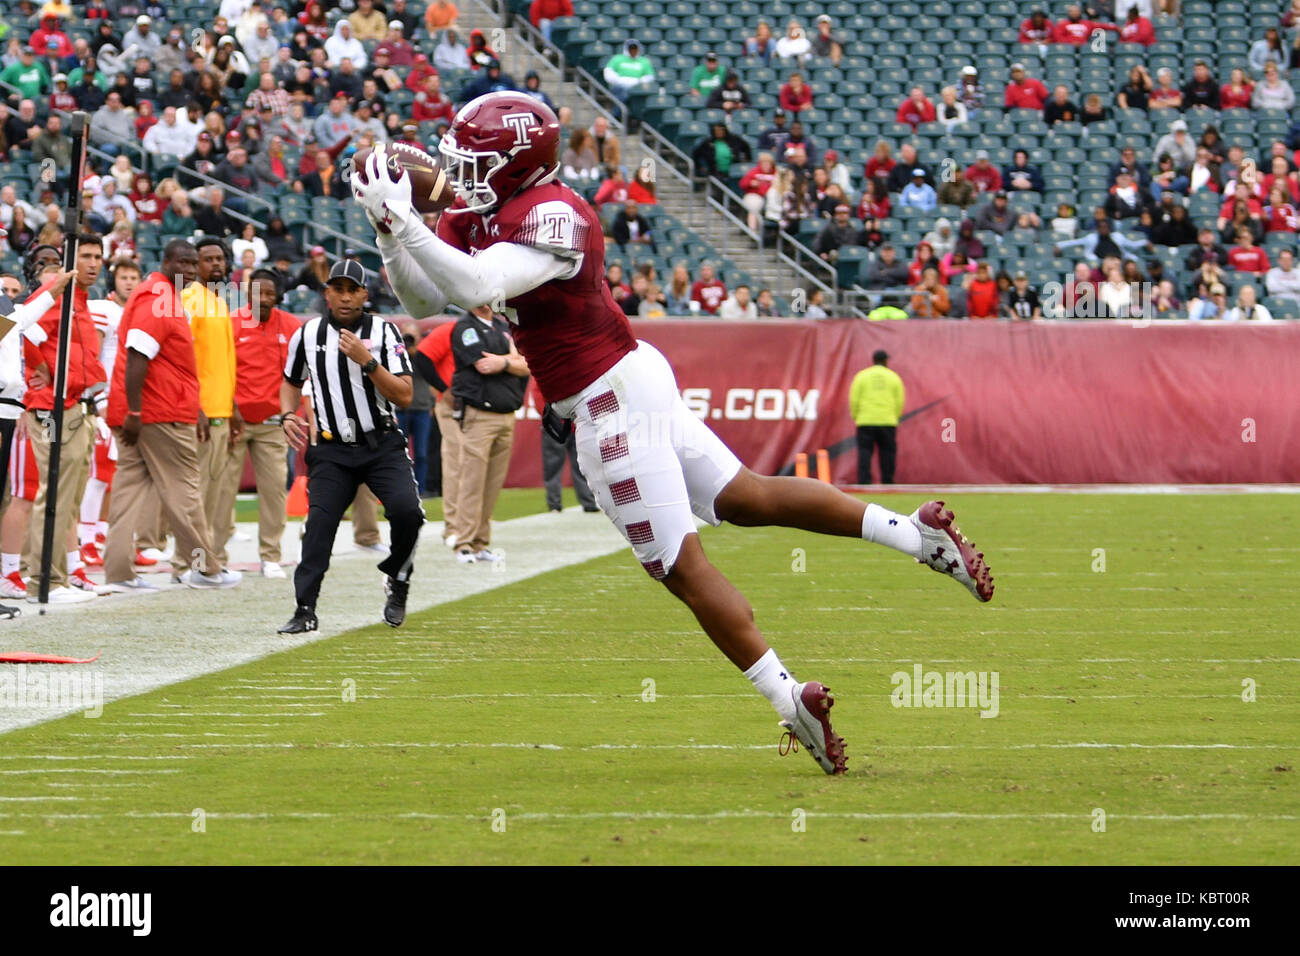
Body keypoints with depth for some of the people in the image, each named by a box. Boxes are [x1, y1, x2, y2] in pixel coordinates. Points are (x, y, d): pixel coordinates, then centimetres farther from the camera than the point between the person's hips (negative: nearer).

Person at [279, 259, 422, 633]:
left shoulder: (384, 332, -3)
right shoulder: (308, 334, 5)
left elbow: (404, 396, -9)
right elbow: (291, 382, 22)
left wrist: (367, 361, -20)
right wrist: (287, 416, 2)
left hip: (382, 446, -1)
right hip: (332, 450, 1)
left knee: (405, 510, -21)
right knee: (320, 522, -14)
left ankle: (397, 579, 5)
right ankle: (305, 610, -10)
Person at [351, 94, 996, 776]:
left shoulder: (550, 217, -21)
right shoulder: (477, 217, 6)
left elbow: (473, 287, -35)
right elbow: (425, 298, 11)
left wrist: (403, 220, -32)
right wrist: (389, 232, -3)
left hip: (612, 400, -10)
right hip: (625, 384, 10)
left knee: (679, 564, -4)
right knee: (744, 497, 15)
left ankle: (792, 701, -1)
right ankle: (919, 534, 13)